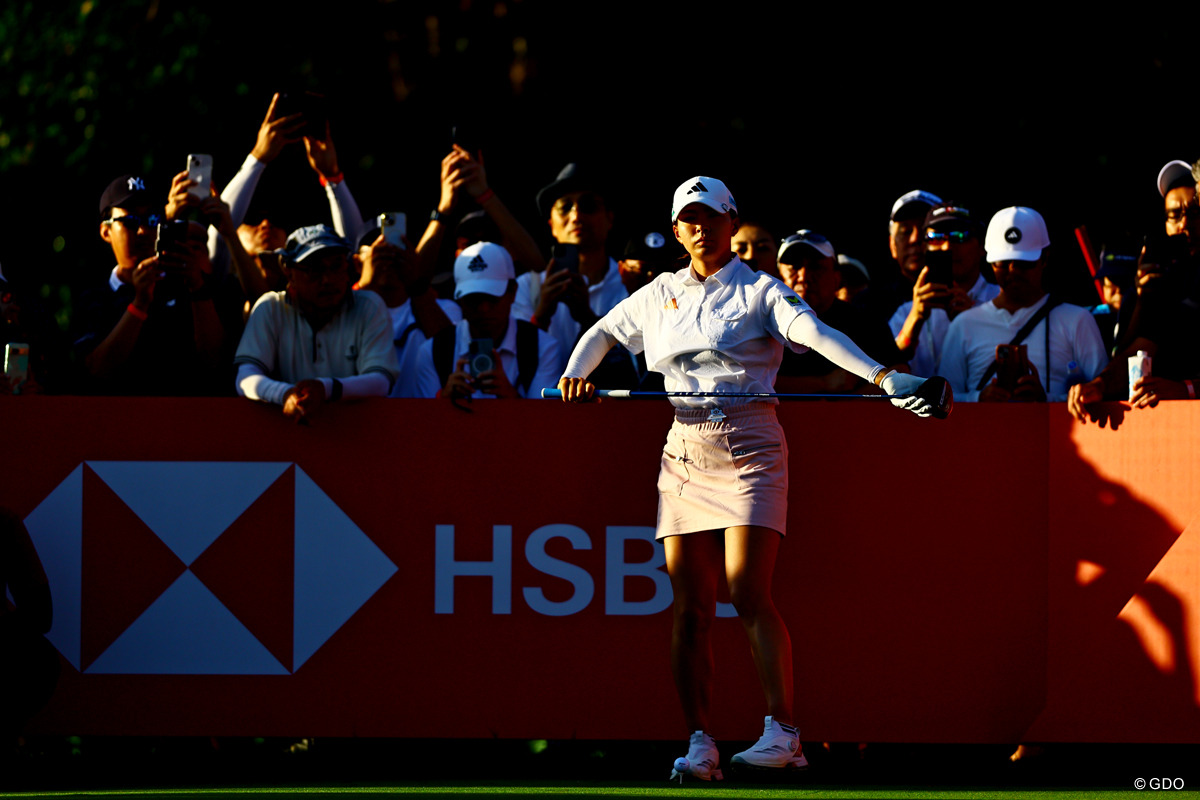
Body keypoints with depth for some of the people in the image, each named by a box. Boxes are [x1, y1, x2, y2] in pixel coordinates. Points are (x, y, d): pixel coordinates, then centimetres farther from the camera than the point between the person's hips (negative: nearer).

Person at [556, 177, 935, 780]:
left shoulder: (760, 292, 0)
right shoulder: (660, 296, 15)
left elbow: (815, 333, -17)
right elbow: (605, 331, 32)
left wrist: (880, 376, -32)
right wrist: (578, 373, 11)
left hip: (749, 447, -5)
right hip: (685, 452, 5)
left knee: (748, 591, -16)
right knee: (690, 605, -1)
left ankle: (782, 732, -15)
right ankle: (698, 741, 1)